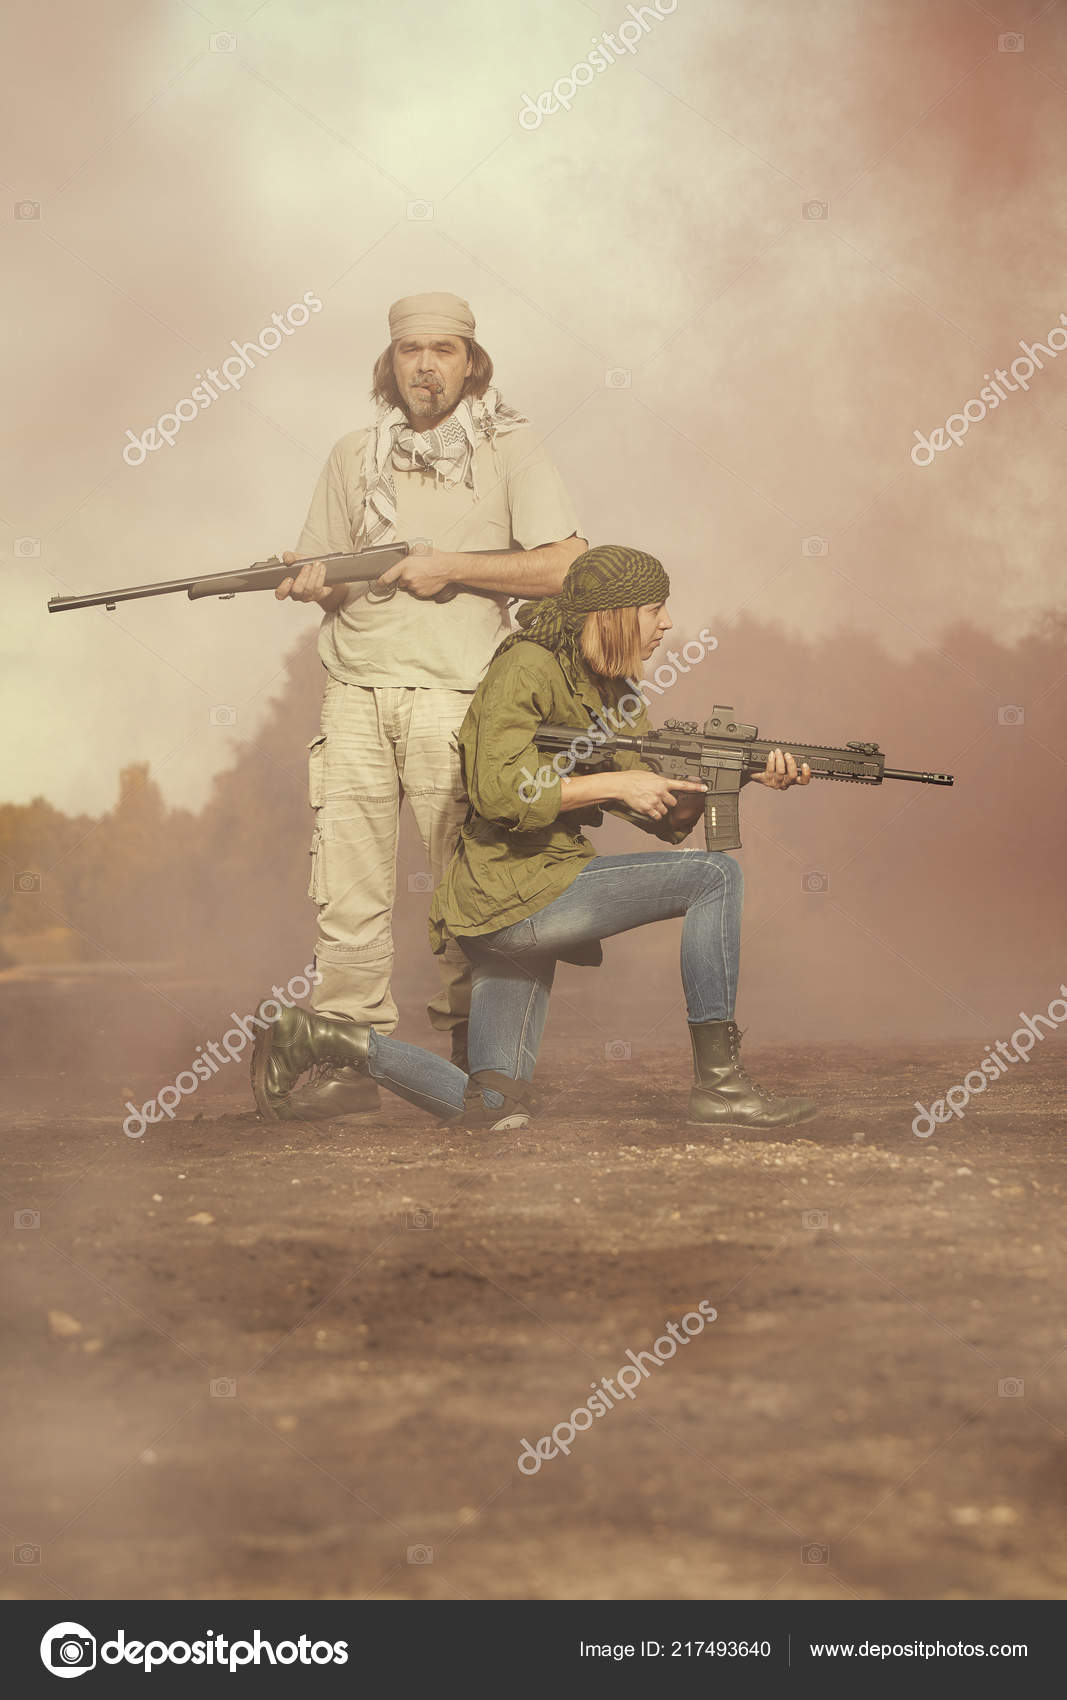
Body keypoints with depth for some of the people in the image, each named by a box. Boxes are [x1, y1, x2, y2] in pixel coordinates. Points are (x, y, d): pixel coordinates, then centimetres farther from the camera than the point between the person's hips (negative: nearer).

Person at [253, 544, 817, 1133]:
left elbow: (665, 813, 11)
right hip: (509, 894, -10)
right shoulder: (526, 667, -12)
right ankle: (719, 1085, -13)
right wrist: (613, 783, -20)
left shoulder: (613, 688, 15)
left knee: (490, 1104, 9)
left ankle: (314, 1037, 17)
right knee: (714, 875, -16)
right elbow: (497, 792, -23)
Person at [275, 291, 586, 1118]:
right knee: (348, 886, -2)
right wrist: (312, 580, -4)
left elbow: (567, 566, -4)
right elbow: (321, 572, 20)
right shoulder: (354, 457, 16)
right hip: (355, 691, 3)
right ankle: (351, 1057, 3)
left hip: (454, 694, -3)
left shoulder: (508, 447, 4)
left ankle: (474, 1049, 12)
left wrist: (452, 566, -9)